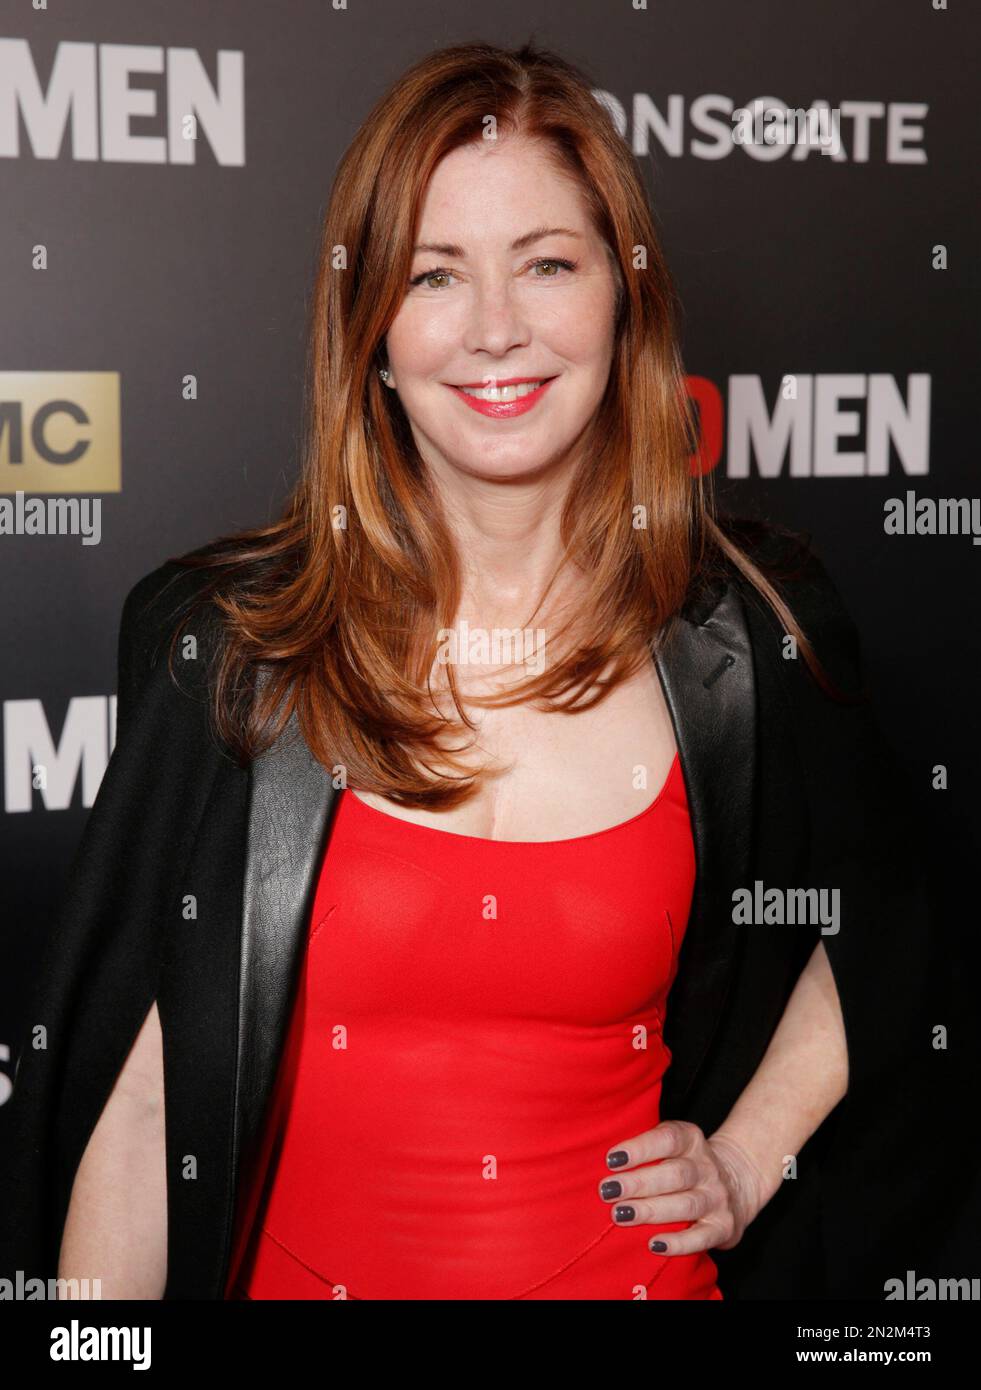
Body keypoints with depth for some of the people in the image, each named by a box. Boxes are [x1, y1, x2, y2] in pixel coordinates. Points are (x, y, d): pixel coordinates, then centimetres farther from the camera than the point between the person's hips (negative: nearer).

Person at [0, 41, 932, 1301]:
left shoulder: (748, 635, -9)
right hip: (302, 1268, 0)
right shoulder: (226, 640, -12)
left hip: (632, 1269, 1)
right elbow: (139, 1085, -10)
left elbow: (868, 935, 8)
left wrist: (745, 1159, -2)